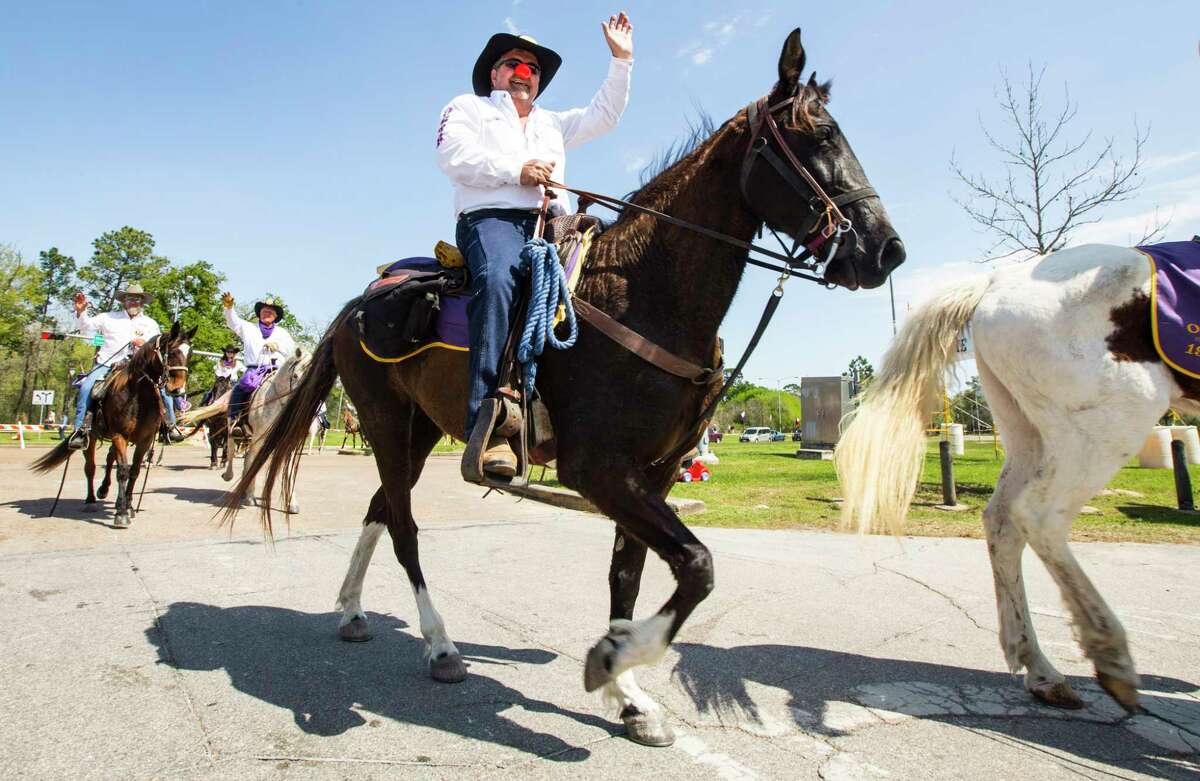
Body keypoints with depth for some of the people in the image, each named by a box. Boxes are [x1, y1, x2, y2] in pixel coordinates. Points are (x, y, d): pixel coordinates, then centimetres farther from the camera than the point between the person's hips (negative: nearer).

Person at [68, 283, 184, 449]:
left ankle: (171, 425, -4)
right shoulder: (108, 318, 14)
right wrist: (80, 311, -7)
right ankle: (81, 430, -17)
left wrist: (145, 343, -12)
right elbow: (84, 326, 11)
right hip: (107, 365, -1)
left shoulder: (150, 323, 15)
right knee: (86, 388, -24)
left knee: (163, 387, -16)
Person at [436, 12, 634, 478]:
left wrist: (621, 60, 27)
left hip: (550, 224, 6)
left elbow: (604, 115, 34)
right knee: (498, 280, -39)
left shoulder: (551, 124, 38)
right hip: (490, 218, -6)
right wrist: (515, 170, -8)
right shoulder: (468, 108, 22)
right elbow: (455, 156, 2)